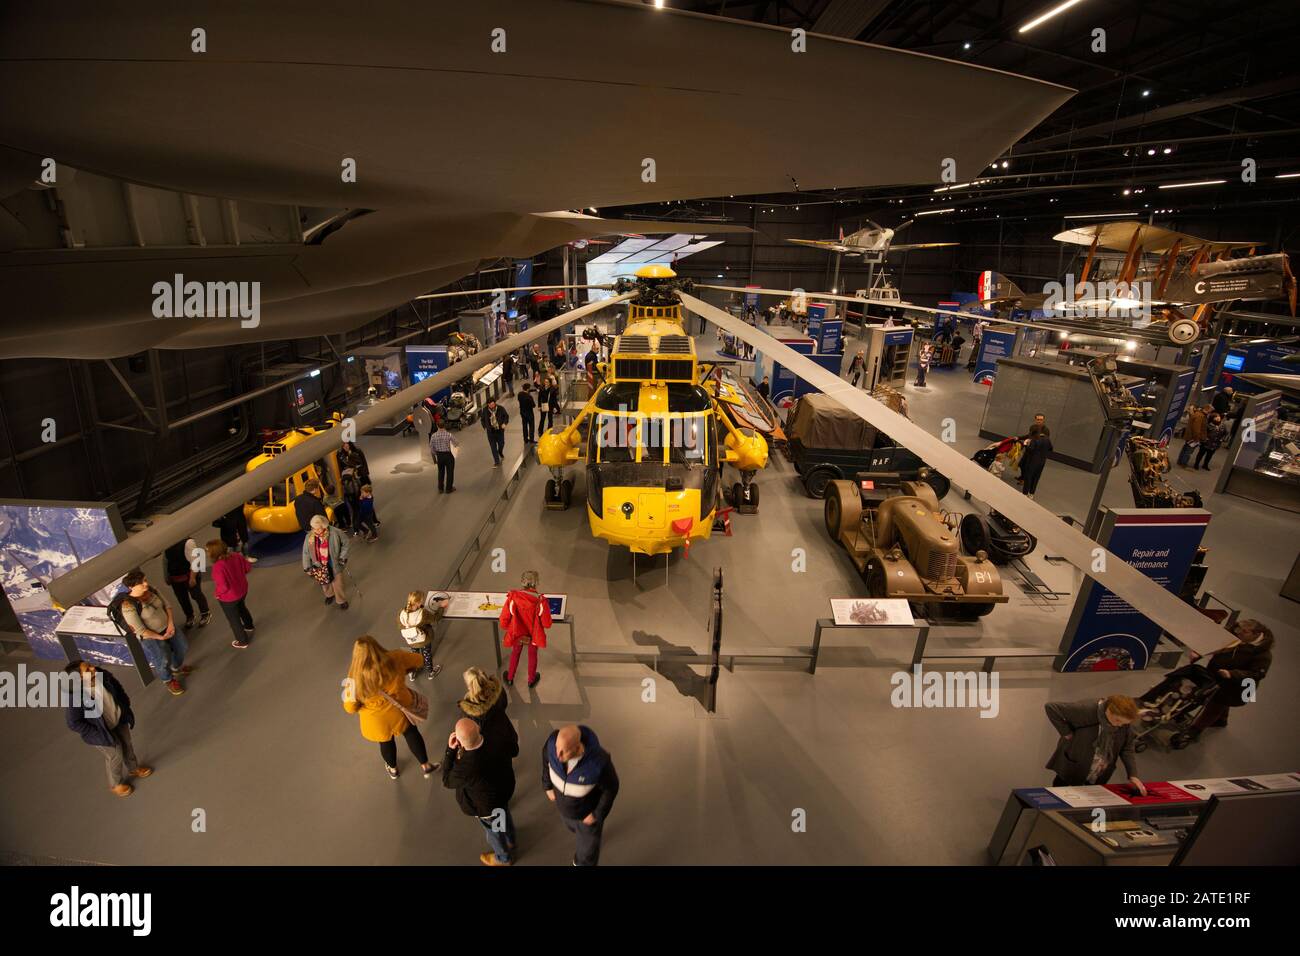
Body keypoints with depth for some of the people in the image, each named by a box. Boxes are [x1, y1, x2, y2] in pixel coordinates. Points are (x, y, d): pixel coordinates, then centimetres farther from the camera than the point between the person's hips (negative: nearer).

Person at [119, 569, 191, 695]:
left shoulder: (150, 590, -11)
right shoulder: (128, 606, -29)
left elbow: (166, 605, 0)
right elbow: (140, 630, -23)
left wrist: (171, 623, -11)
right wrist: (161, 637, -14)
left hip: (167, 626, 6)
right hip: (150, 636, -6)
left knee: (182, 647, 17)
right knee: (163, 661, -1)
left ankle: (177, 668, 49)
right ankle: (168, 680, 32)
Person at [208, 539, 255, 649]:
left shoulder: (217, 567, -34)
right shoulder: (236, 555, -15)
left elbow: (223, 587, -33)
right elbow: (248, 567, -1)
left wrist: (218, 593, -13)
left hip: (228, 598, -7)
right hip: (242, 590, 7)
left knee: (234, 620, 19)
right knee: (241, 607, 37)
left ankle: (242, 642, 40)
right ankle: (249, 626, 64)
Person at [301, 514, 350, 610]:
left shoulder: (334, 533, -21)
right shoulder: (309, 537, -14)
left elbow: (345, 543, -4)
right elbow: (306, 552, -2)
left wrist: (343, 557, -5)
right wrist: (307, 567, 1)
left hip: (334, 564, -2)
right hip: (319, 566, 3)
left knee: (337, 584, 9)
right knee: (324, 583, 21)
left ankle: (342, 600, 33)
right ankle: (329, 595, 53)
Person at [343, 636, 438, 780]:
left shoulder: (357, 679, -31)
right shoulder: (395, 659, -29)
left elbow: (350, 708, -15)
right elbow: (418, 660, -9)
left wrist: (347, 691, 4)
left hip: (378, 719, 0)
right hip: (400, 709, 0)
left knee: (386, 742, 30)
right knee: (412, 733, 28)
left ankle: (393, 769, 59)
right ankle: (426, 767, 43)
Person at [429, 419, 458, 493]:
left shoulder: (433, 436, -11)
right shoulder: (448, 435, -19)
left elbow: (431, 448, -3)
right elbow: (456, 444, -7)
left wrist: (436, 453, 15)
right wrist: (458, 444, 16)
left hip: (439, 456, 3)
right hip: (448, 455, -3)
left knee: (441, 472, 21)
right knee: (450, 472, 15)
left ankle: (440, 489, 30)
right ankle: (449, 488, 26)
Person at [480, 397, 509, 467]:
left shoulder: (500, 408, -9)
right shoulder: (485, 410, -6)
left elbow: (506, 416, 5)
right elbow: (482, 419, 10)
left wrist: (504, 423, -10)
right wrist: (485, 427, -1)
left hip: (500, 430, 0)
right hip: (490, 431, 0)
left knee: (501, 443, 12)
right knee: (493, 446, 0)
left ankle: (500, 452, 48)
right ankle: (496, 461, 7)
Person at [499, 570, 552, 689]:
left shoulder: (512, 597, -29)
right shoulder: (541, 601, -31)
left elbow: (503, 621, -20)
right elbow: (547, 624, -20)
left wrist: (511, 627, 2)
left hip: (517, 634, 1)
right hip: (534, 635, -1)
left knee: (515, 654, 30)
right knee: (532, 655, 28)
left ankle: (510, 678, 51)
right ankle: (531, 680, 49)